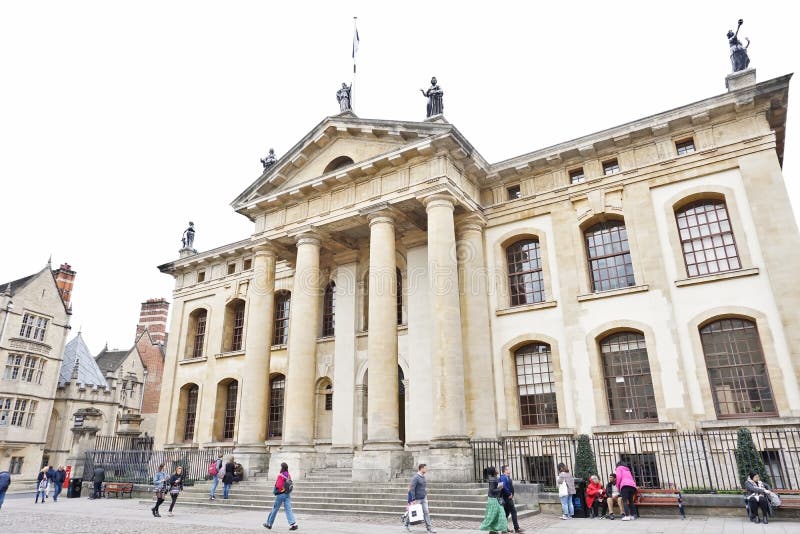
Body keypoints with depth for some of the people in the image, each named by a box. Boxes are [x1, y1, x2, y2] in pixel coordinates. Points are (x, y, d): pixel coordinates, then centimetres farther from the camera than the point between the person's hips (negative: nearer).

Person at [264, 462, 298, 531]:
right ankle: (293, 524, -11)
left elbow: (278, 485, -18)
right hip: (288, 494, 6)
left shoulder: (280, 475, -15)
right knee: (288, 509, 1)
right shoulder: (289, 475, 7)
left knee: (275, 509, 10)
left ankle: (269, 524, 24)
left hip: (281, 494, -6)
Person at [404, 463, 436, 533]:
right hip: (417, 499, -7)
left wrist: (425, 496, 18)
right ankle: (406, 524, 29)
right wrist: (413, 499, -22)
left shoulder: (423, 477, 8)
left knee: (426, 512, 0)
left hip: (423, 499, 7)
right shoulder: (415, 477, -19)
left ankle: (429, 528, 4)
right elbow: (412, 489, -21)